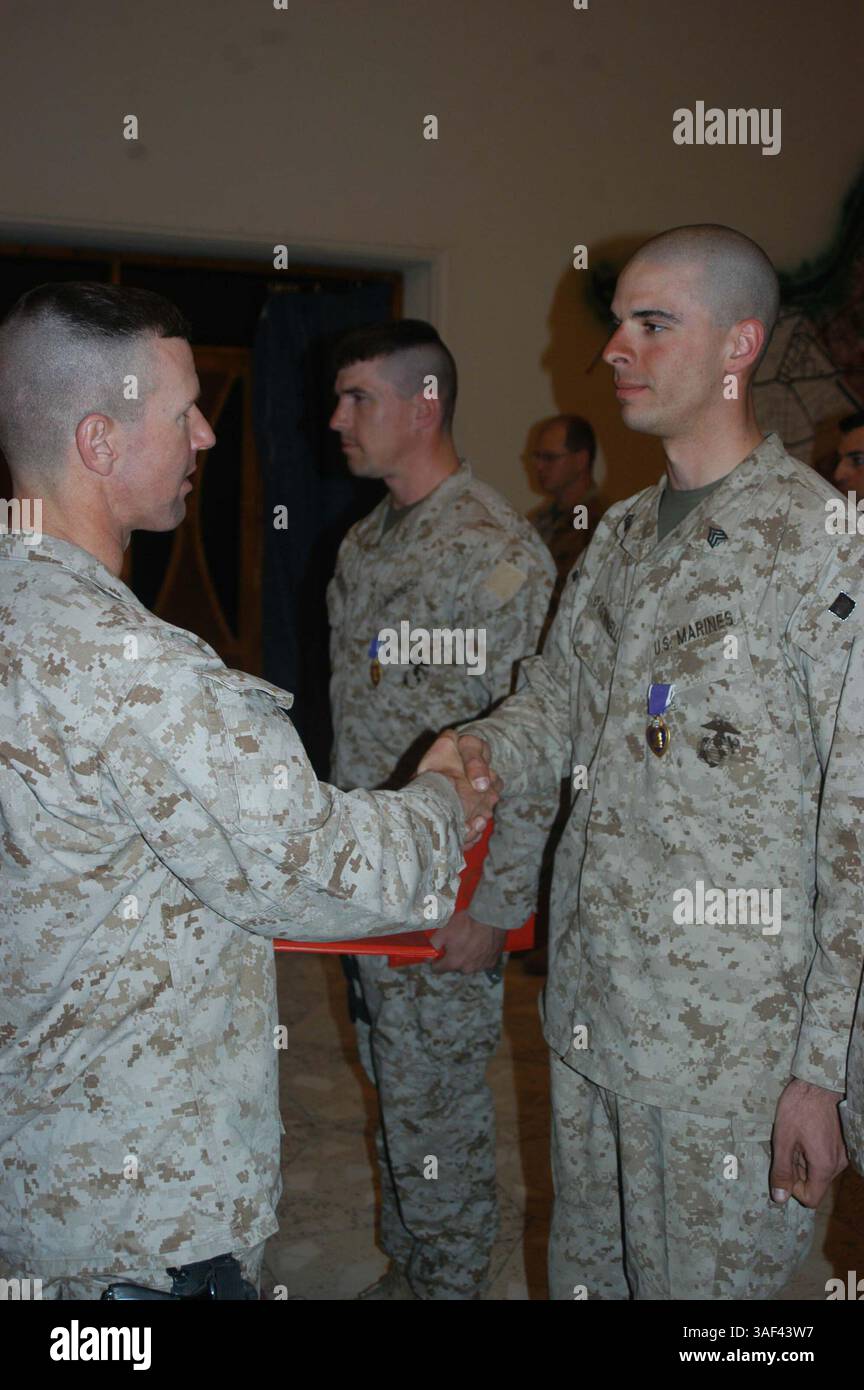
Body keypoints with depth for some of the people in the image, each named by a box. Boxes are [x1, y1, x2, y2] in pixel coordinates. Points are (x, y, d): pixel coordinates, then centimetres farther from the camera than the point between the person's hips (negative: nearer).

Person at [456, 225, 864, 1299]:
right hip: (585, 1010, 7)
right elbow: (555, 702, 15)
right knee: (583, 1272, 22)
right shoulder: (621, 535, 9)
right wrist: (480, 752, -8)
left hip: (729, 1049, -7)